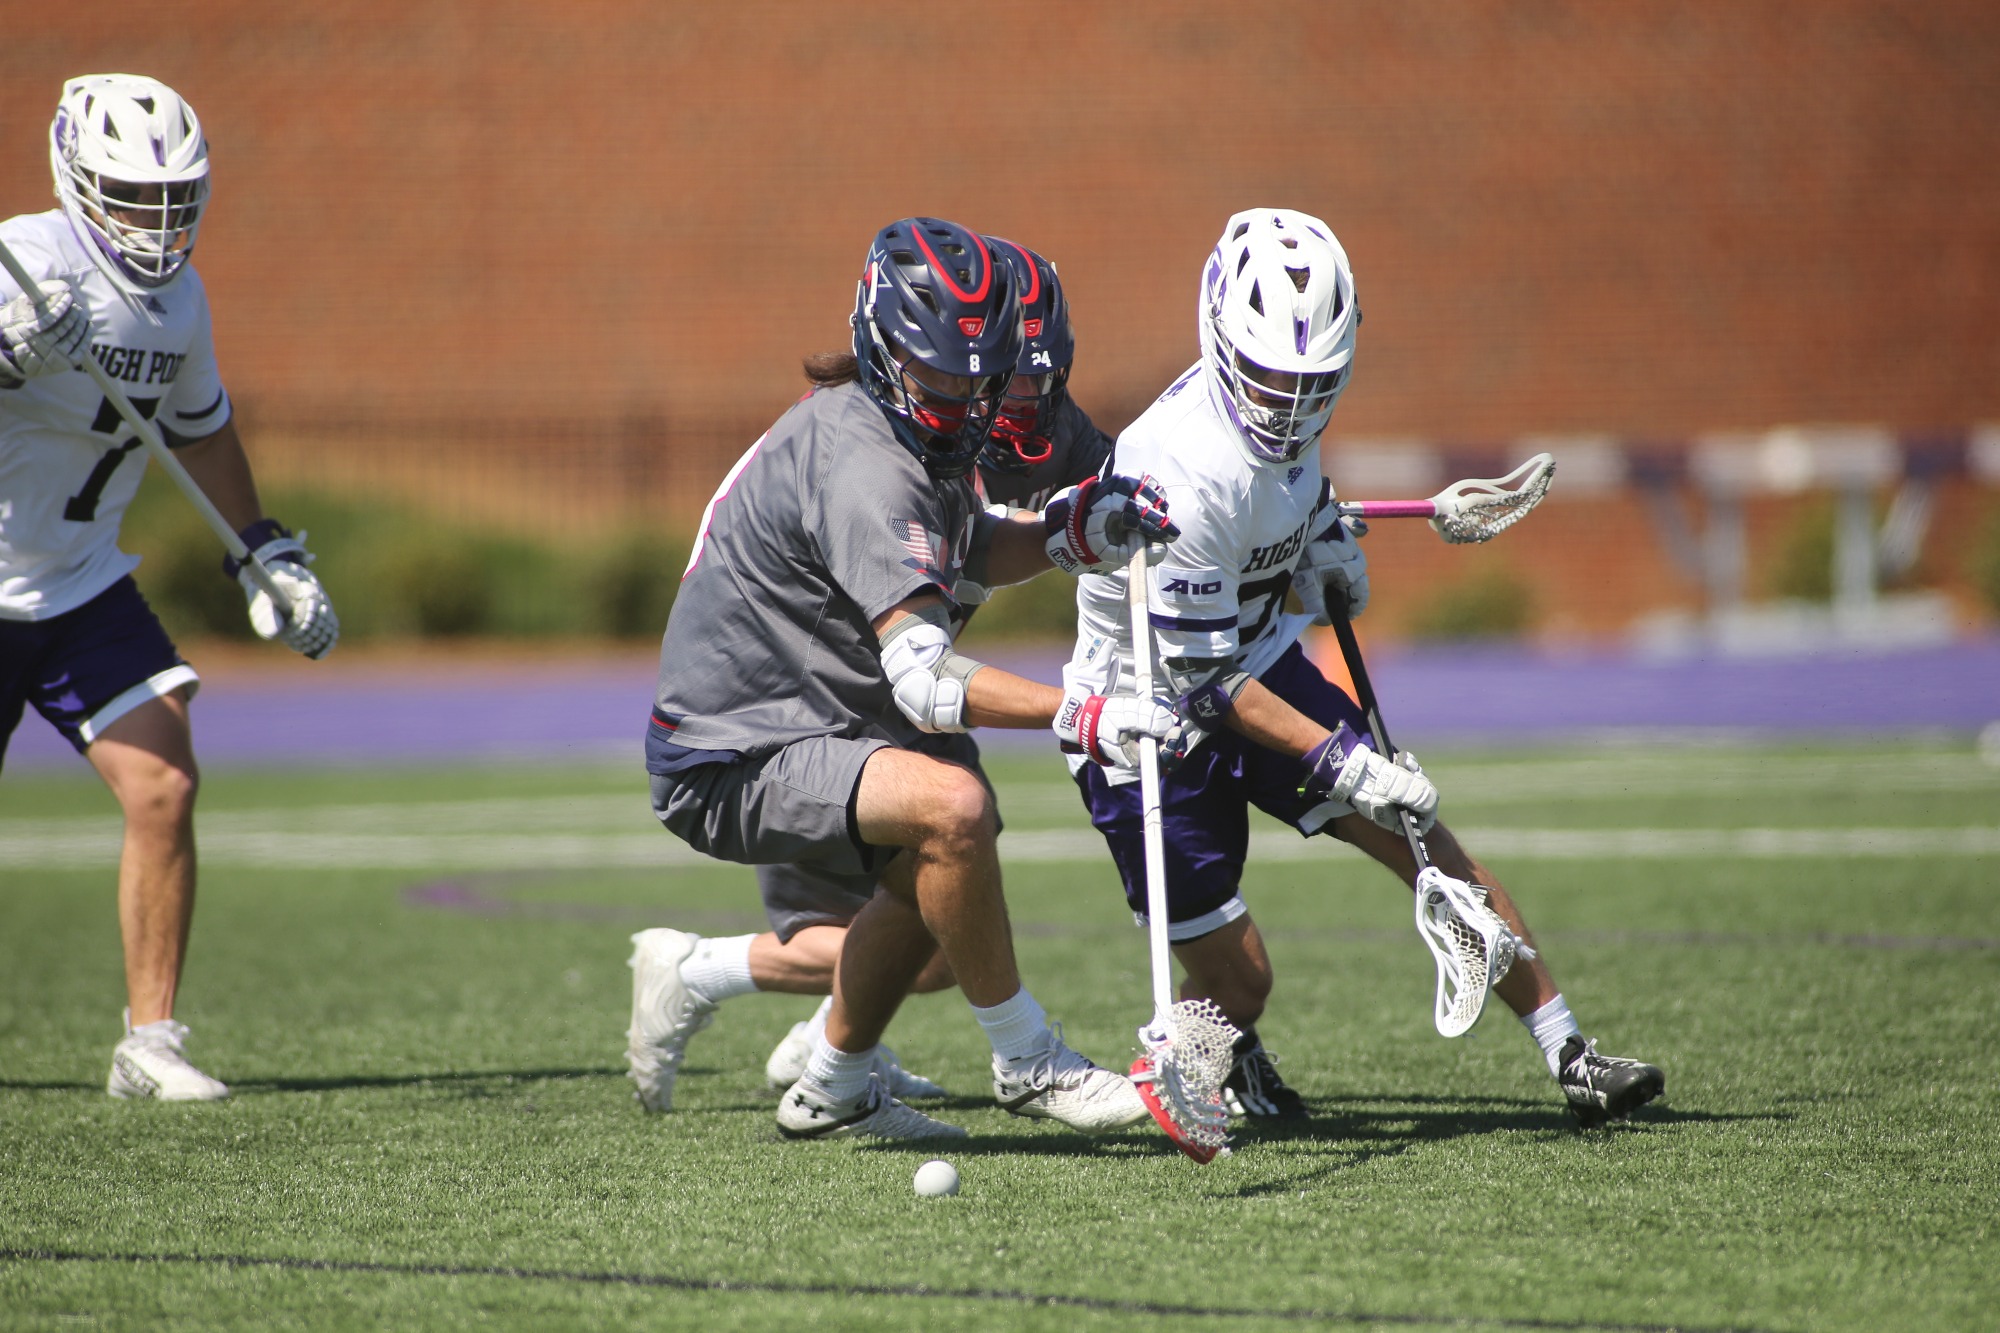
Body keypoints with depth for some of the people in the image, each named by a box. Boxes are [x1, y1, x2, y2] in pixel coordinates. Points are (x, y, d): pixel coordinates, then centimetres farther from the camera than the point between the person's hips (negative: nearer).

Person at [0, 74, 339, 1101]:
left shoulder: (177, 300, 4)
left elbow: (201, 428, 21)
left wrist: (268, 556, 22)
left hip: (82, 589, 6)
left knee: (164, 788, -11)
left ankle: (150, 1042, -2)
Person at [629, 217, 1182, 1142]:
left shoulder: (916, 438, 5)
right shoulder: (864, 470, -26)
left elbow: (973, 553, 22)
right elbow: (923, 676, -36)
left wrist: (1071, 531, 0)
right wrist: (1077, 718, -46)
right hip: (730, 762, -11)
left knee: (936, 875, 31)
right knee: (952, 808, -32)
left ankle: (833, 1089, 45)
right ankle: (1026, 1063, -17)